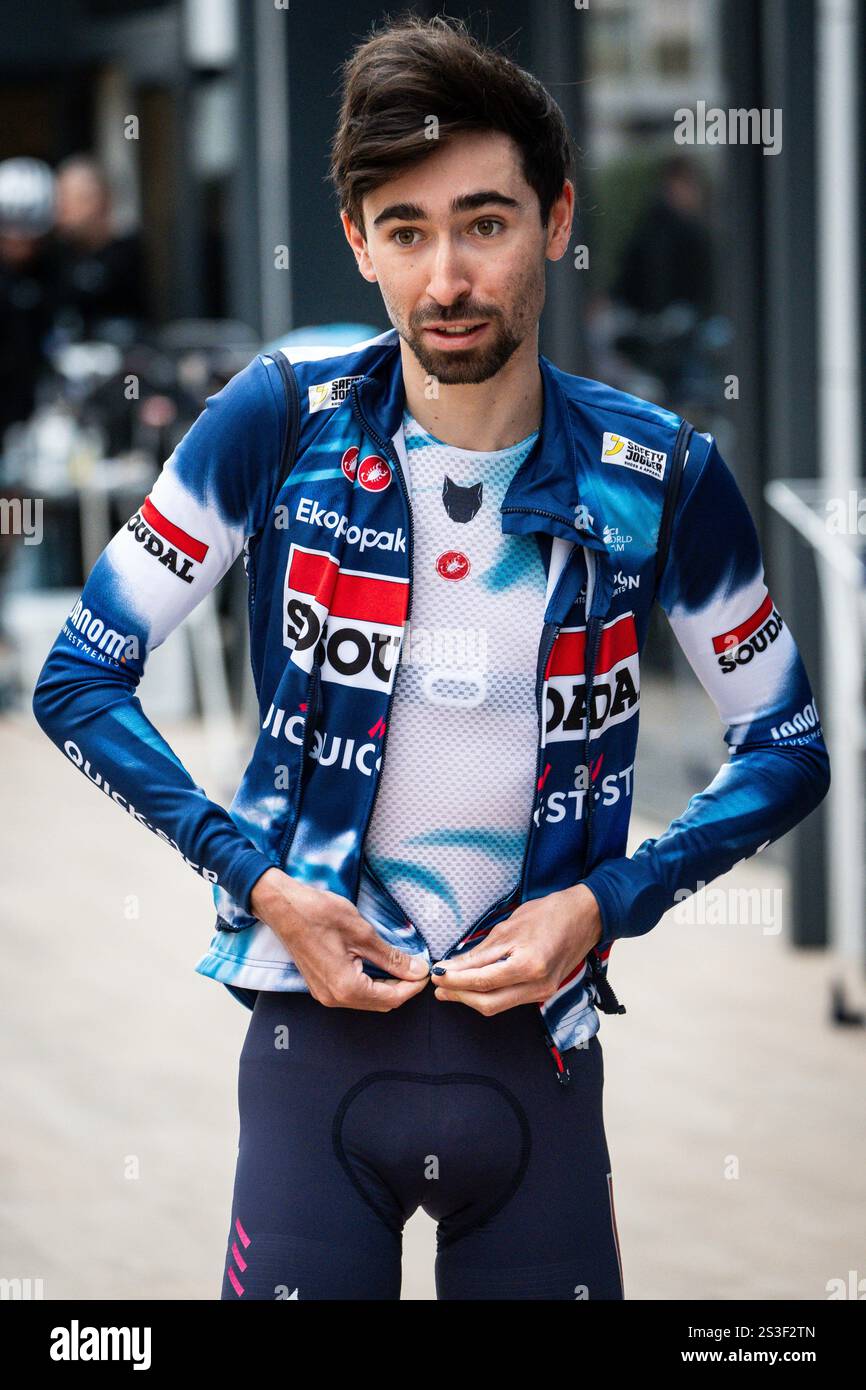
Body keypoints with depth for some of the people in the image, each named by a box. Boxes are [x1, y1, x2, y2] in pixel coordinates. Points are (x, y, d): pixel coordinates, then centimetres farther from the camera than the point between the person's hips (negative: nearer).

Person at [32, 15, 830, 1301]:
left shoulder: (661, 477, -5)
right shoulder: (280, 424, -7)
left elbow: (787, 750, 7)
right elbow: (78, 679, -1)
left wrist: (604, 903, -7)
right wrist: (256, 877, -10)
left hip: (535, 1049, 1)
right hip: (318, 1032, -1)